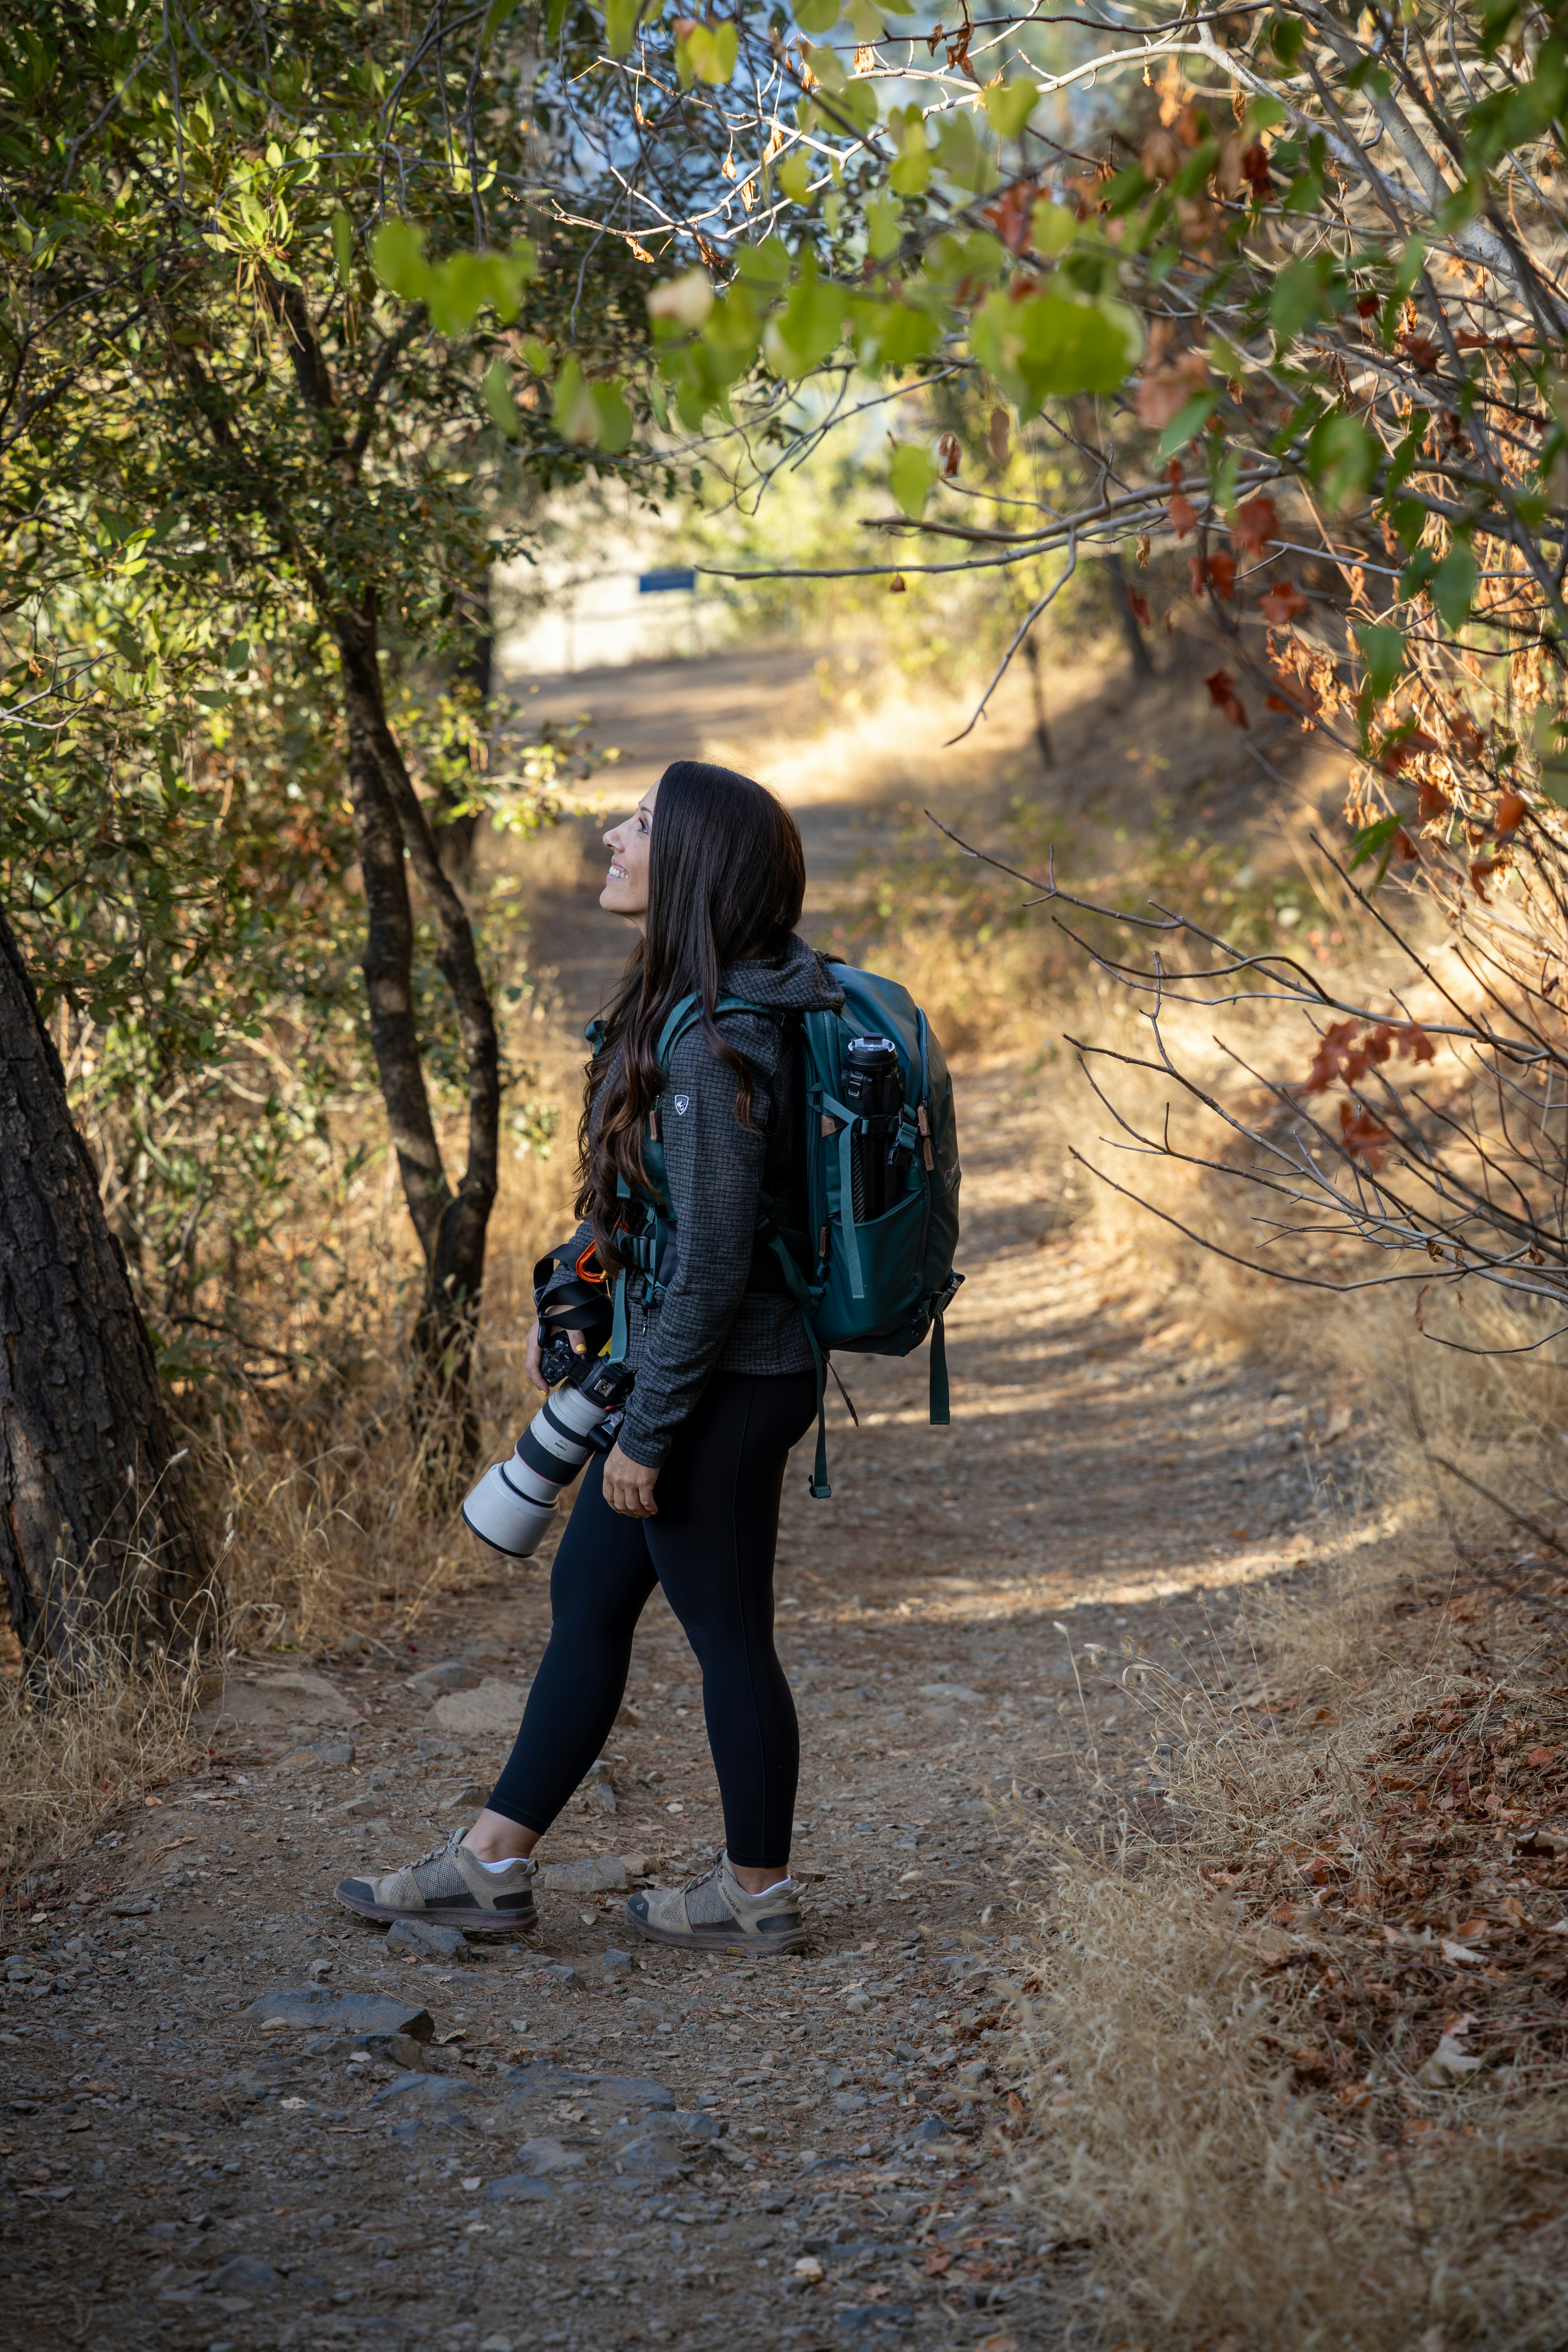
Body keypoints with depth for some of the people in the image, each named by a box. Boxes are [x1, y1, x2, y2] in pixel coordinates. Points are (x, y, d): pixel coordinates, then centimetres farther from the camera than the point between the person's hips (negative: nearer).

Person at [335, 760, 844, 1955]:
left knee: (727, 1635, 5)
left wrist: (646, 1434, -18)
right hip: (688, 1368, 10)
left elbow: (711, 1264, -24)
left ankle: (760, 1894, 23)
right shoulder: (698, 1004, 6)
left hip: (722, 1385, -10)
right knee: (587, 1597, 16)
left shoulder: (718, 1047, -25)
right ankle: (492, 1863, 28)